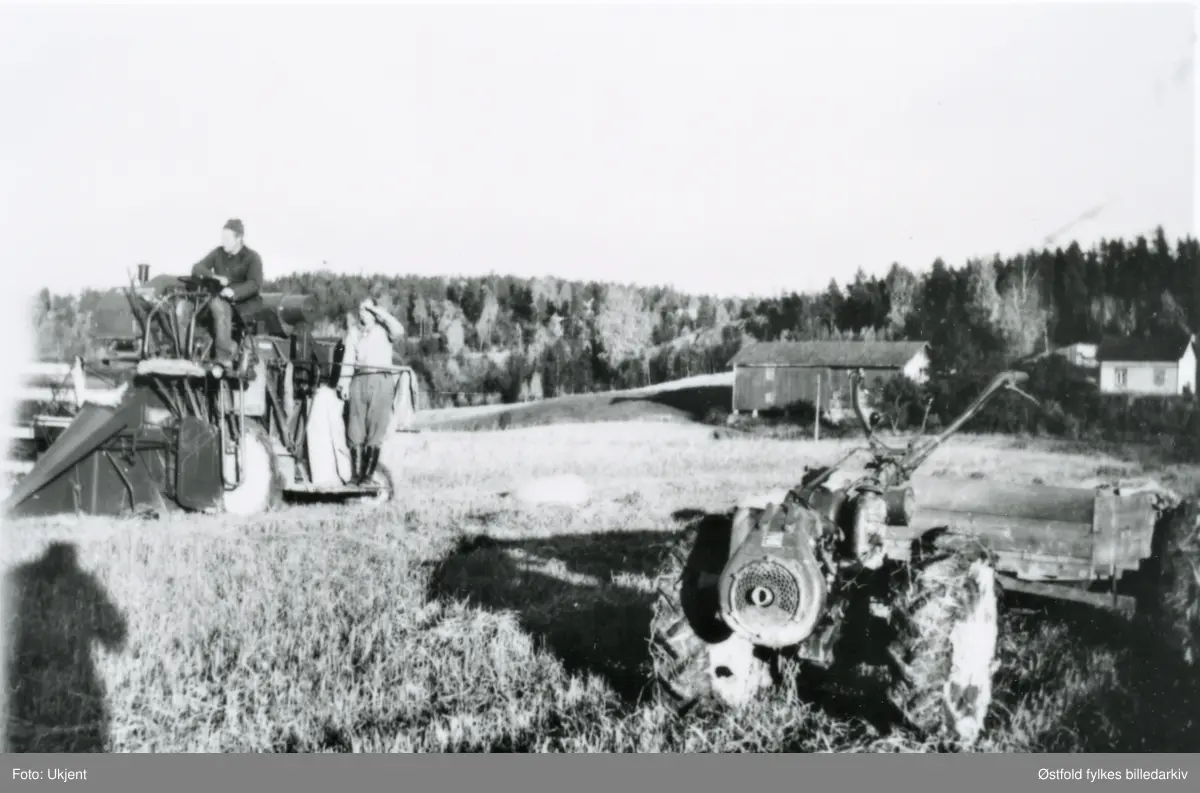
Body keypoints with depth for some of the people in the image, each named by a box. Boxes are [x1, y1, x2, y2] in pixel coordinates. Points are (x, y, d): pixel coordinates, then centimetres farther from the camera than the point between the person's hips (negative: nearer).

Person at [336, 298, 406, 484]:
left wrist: (380, 312, -9)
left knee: (376, 428, -5)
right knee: (356, 428, 0)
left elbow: (398, 331, -16)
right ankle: (356, 473, 2)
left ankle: (368, 473, -2)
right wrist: (344, 383, 1)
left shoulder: (383, 329, 7)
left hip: (380, 380, -3)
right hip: (359, 380, 3)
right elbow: (348, 358, 11)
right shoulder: (353, 330, 16)